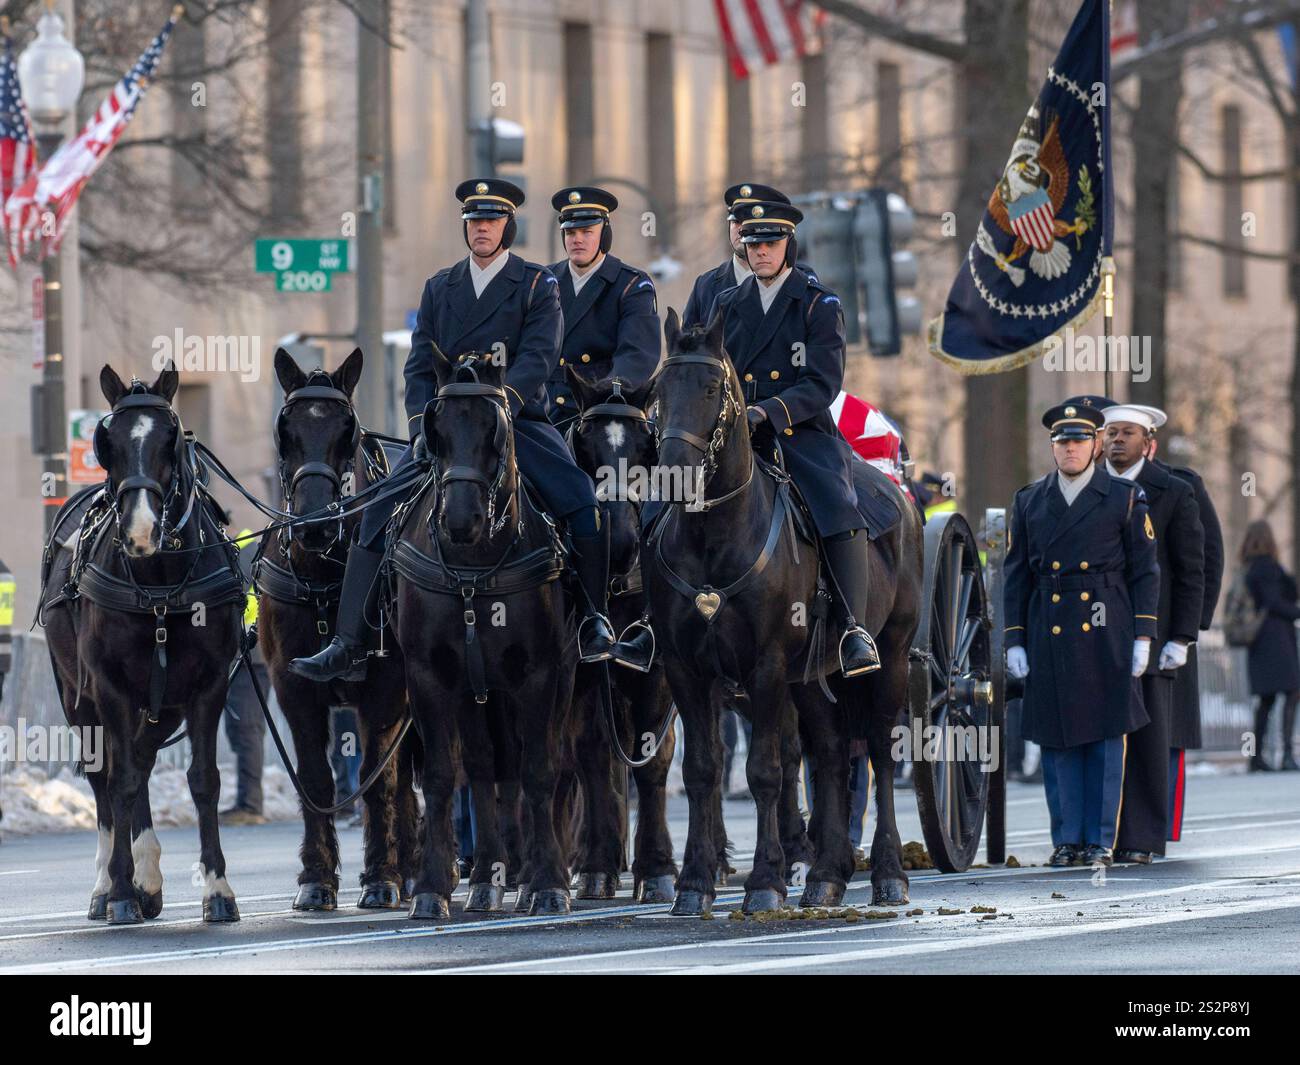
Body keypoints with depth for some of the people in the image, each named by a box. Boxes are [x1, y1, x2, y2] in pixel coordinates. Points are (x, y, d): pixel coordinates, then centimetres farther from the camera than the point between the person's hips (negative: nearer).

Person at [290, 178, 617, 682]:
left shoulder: (538, 285, 2)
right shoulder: (438, 288, 14)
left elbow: (537, 359, -11)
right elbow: (420, 366, 9)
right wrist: (422, 428, -9)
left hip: (520, 420, -3)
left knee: (579, 499, -27)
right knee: (379, 510, -14)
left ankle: (594, 623, -12)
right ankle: (348, 647, -15)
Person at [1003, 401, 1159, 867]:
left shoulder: (1125, 498, 3)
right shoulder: (1028, 502, 10)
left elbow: (1144, 571, 3)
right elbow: (1016, 577, 11)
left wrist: (1142, 637, -3)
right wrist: (1014, 641, 4)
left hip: (1105, 634, -2)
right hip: (1048, 634, 2)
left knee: (1106, 738, -1)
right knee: (1057, 740, 2)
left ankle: (1101, 841, 4)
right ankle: (1067, 840, 8)